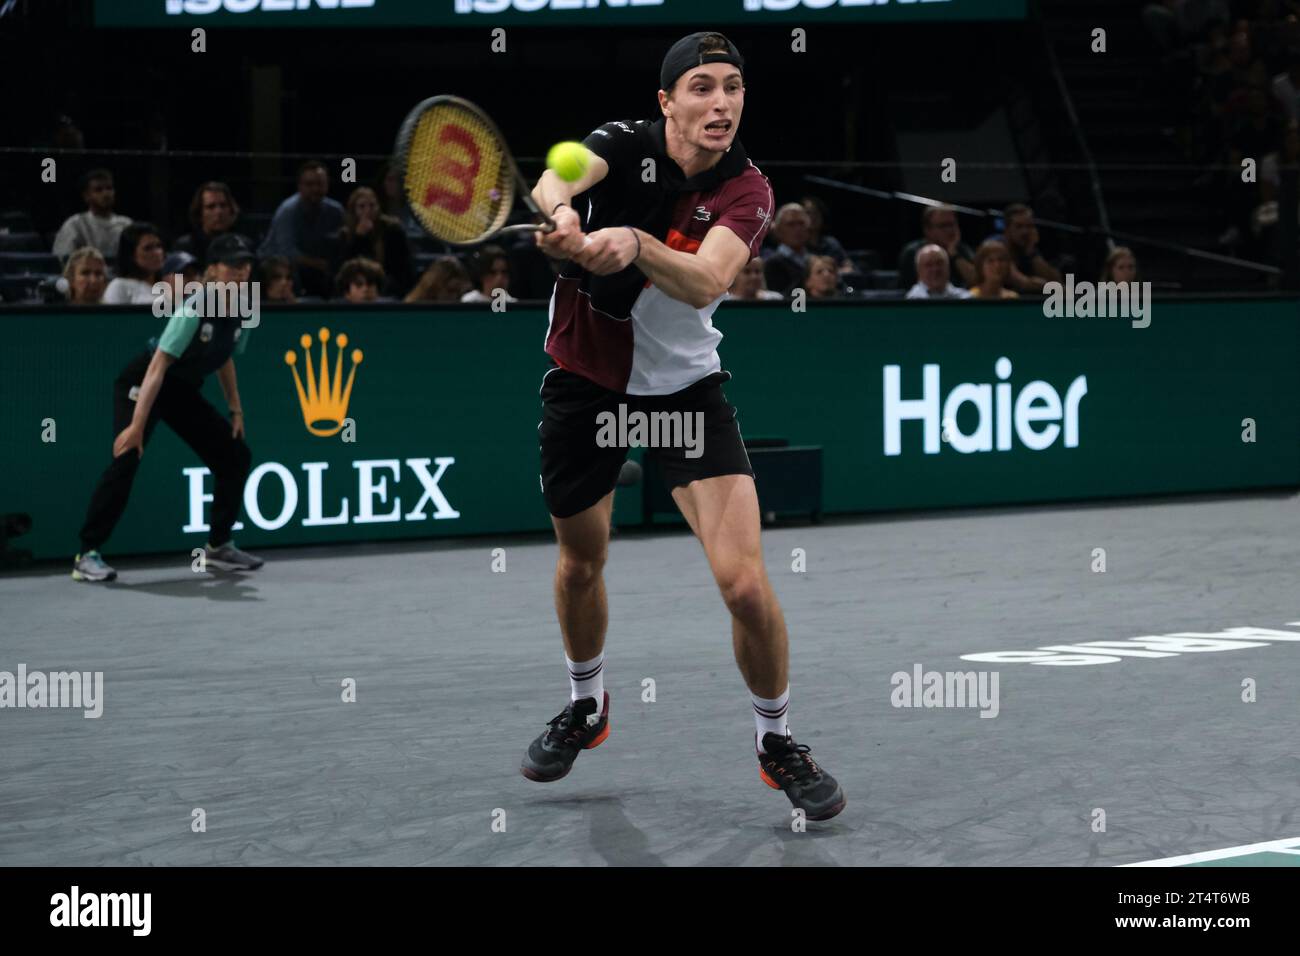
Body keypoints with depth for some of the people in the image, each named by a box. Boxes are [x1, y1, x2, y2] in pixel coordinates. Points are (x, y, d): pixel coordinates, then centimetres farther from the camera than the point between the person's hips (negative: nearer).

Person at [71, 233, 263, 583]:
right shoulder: (194, 311, -28)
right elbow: (157, 368, -32)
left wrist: (235, 410, 10)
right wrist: (137, 425, -37)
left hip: (184, 390, 8)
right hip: (141, 384, -8)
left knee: (236, 456, 5)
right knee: (127, 457, -25)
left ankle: (218, 546, 19)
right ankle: (87, 554, -22)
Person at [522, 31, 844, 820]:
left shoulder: (747, 190, -16)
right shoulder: (624, 145, -15)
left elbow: (704, 283, -35)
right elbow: (556, 175, -37)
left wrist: (634, 243, -54)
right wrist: (564, 211, -61)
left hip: (687, 385, -1)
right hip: (585, 378, 1)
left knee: (745, 582, -14)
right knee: (581, 561, 18)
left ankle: (777, 739, 10)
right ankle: (588, 705, 47)